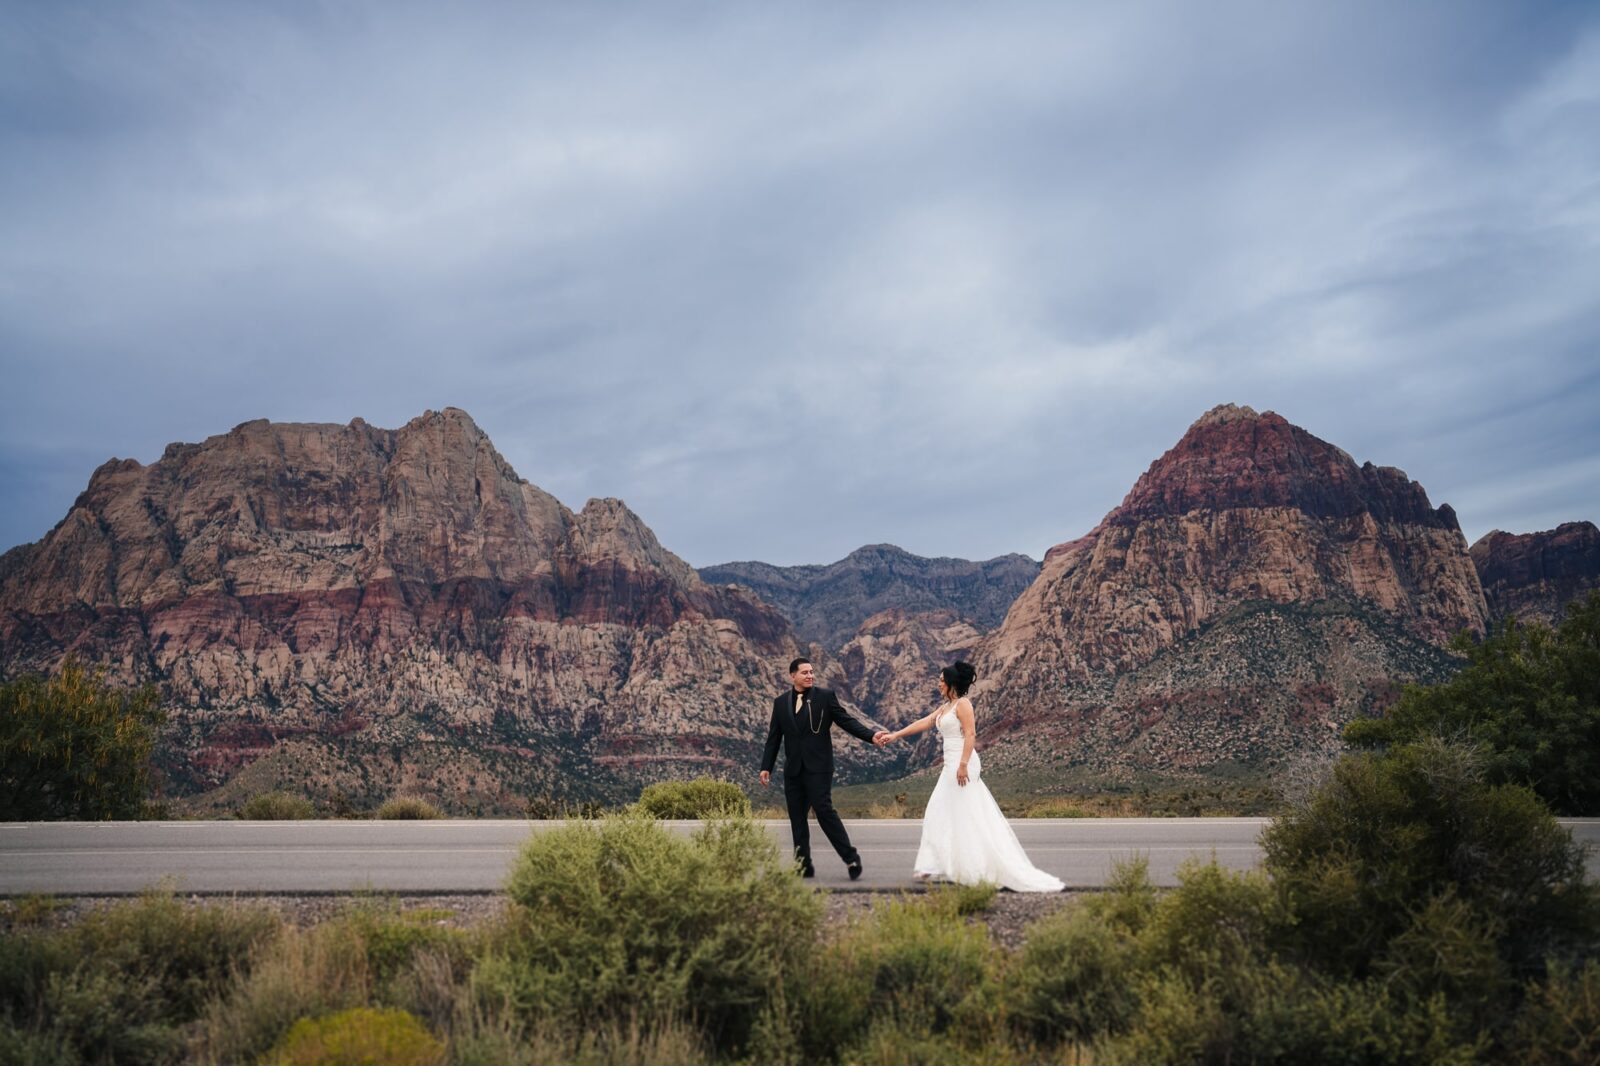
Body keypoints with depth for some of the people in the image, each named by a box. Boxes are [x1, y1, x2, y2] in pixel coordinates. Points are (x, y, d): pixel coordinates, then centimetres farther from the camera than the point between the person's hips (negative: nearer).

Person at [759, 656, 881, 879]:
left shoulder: (825, 696, 2)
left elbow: (846, 721, -2)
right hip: (793, 769, 4)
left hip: (818, 766, -4)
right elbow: (774, 738, 13)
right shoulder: (780, 702, 10)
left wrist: (871, 736, -15)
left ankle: (851, 858, -4)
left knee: (824, 810, -13)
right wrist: (766, 767, 8)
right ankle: (804, 866, 11)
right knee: (797, 818, 5)